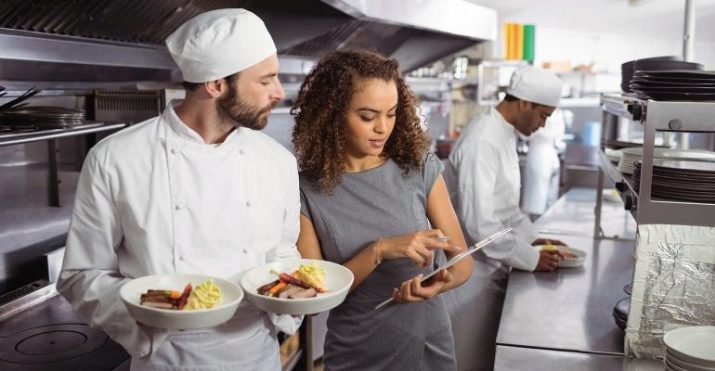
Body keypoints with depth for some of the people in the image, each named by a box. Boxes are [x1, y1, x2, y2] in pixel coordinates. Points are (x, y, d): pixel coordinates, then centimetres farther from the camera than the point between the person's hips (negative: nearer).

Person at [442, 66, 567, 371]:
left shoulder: (505, 135, 9)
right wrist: (531, 259, -20)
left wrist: (532, 239, 10)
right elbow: (479, 223, -29)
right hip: (471, 270, -9)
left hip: (490, 265, 9)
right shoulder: (482, 142, -24)